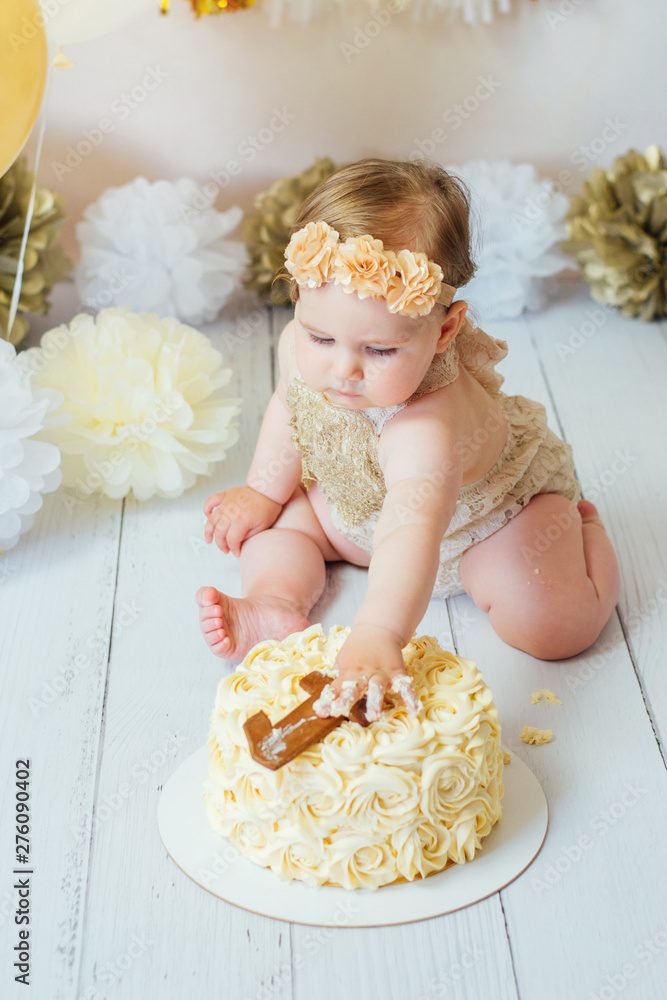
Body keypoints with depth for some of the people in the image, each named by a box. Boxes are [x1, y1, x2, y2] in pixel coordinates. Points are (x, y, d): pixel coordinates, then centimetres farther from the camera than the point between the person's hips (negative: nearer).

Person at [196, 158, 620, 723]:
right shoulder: (304, 349, -25)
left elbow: (412, 533, -64)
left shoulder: (426, 428, -49)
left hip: (487, 509, -6)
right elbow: (290, 410, 0)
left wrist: (378, 637, -78)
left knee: (556, 626, -17)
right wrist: (261, 493, 5)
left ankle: (578, 525, 11)